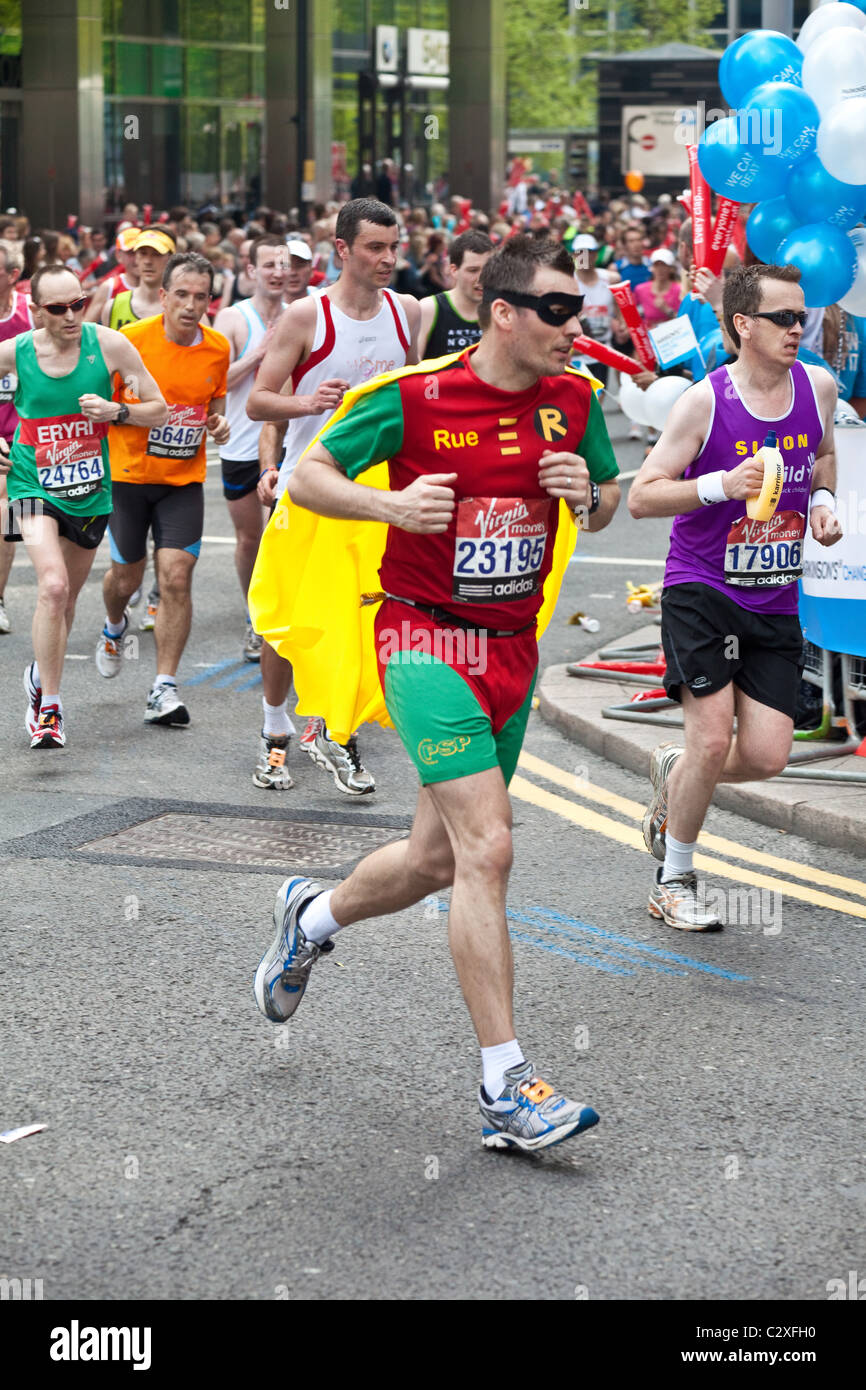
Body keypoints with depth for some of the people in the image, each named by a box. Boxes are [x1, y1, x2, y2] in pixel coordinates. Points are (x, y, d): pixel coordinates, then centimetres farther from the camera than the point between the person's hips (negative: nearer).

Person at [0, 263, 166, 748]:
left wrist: (116, 411, -22)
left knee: (68, 596, 18)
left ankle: (42, 676, 46)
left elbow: (160, 411, -5)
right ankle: (49, 707, -12)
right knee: (53, 586, -23)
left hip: (90, 490, 3)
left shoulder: (109, 344, -11)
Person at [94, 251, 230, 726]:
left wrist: (218, 423, -6)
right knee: (126, 575, 12)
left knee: (176, 577, -11)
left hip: (184, 480, 1)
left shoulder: (218, 348, -2)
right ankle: (114, 626, 49)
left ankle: (164, 689, -6)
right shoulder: (131, 339, -13)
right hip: (128, 474, -1)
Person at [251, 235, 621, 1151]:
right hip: (428, 639, -6)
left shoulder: (573, 399, 3)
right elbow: (306, 476, -5)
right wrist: (391, 503, -23)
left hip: (512, 651, 6)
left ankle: (312, 917, 46)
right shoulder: (413, 396, -12)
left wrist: (589, 493, -8)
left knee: (437, 861, 15)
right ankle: (505, 1087, -14)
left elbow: (605, 509, 16)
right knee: (486, 849, -17)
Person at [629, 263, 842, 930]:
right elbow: (640, 496, -10)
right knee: (713, 737, -12)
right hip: (701, 590, -5)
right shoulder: (705, 400, -13)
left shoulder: (818, 386, 1)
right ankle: (674, 881, 10)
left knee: (767, 757, -3)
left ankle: (673, 775, 31)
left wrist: (822, 499, 3)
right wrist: (721, 484, -25)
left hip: (775, 600, 5)